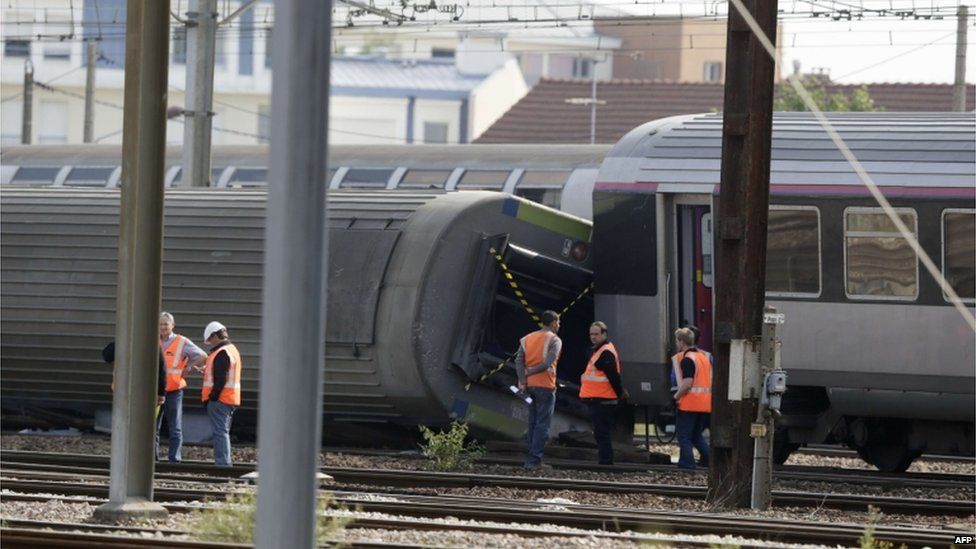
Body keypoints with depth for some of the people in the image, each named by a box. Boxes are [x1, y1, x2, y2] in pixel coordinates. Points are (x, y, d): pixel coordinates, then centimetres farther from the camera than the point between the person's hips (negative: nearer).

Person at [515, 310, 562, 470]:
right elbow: (548, 363, -17)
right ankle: (534, 460, -10)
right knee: (542, 425, -4)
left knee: (532, 423, 14)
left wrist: (523, 380, -9)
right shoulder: (554, 340, -5)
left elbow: (519, 360, 0)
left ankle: (529, 458, 14)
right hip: (545, 385, -6)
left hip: (529, 385, 6)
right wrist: (529, 373, -7)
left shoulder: (527, 339, 13)